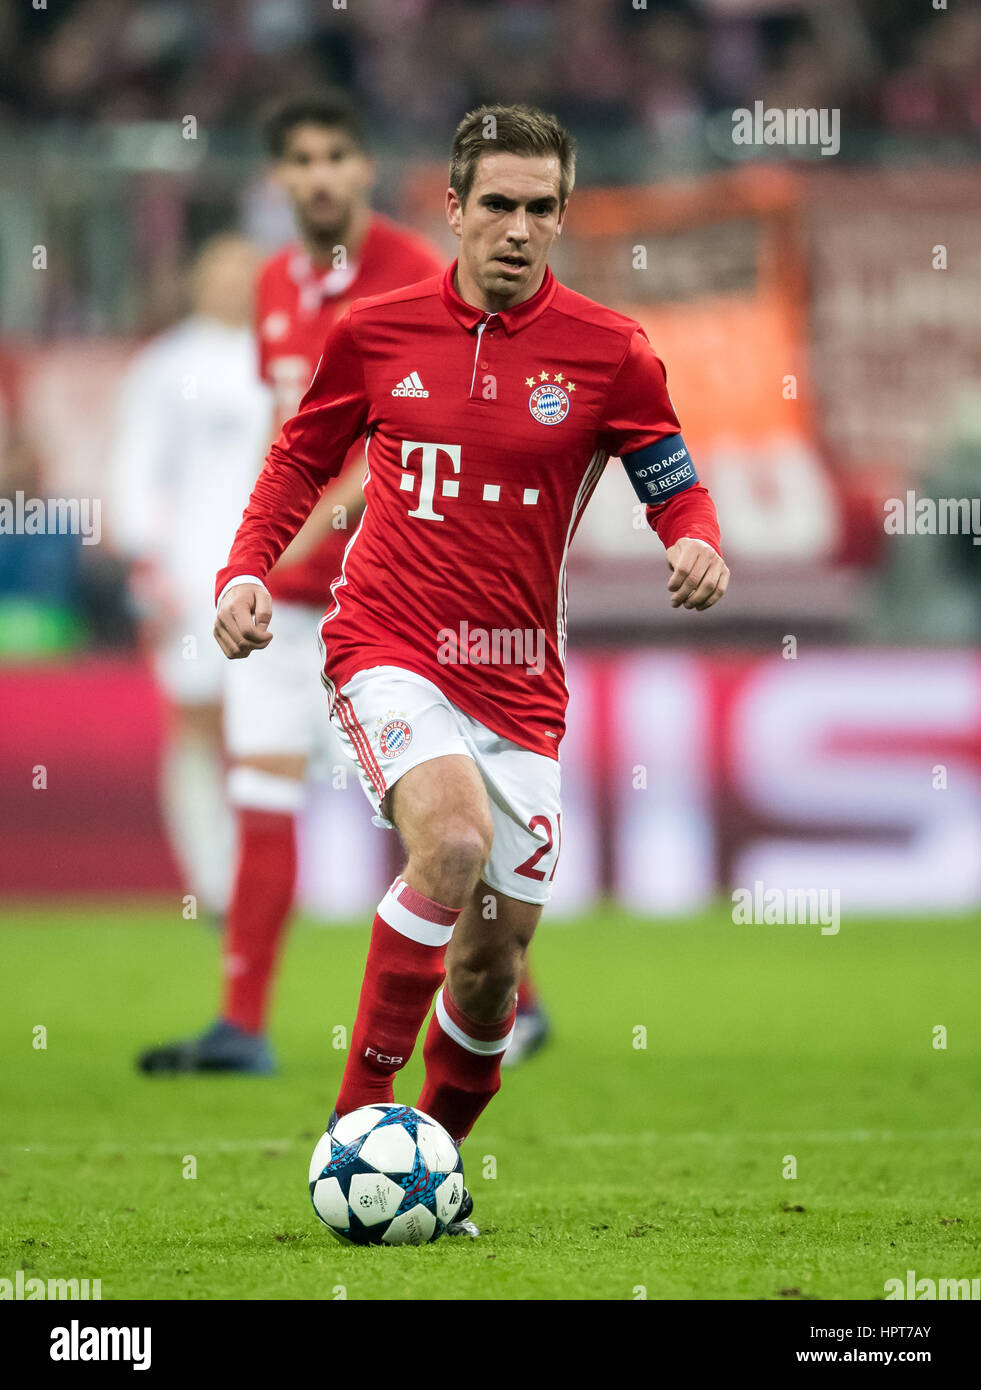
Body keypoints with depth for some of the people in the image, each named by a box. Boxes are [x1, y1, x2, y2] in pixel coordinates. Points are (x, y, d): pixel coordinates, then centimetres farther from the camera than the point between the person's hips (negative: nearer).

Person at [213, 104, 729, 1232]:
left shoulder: (607, 353, -2)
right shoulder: (375, 331, 1)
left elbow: (677, 493, 5)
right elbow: (301, 458, 16)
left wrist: (700, 547, -17)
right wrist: (245, 570, 1)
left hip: (517, 679, 2)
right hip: (386, 645, -2)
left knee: (495, 959, 5)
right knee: (454, 842, -30)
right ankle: (359, 1116, -20)